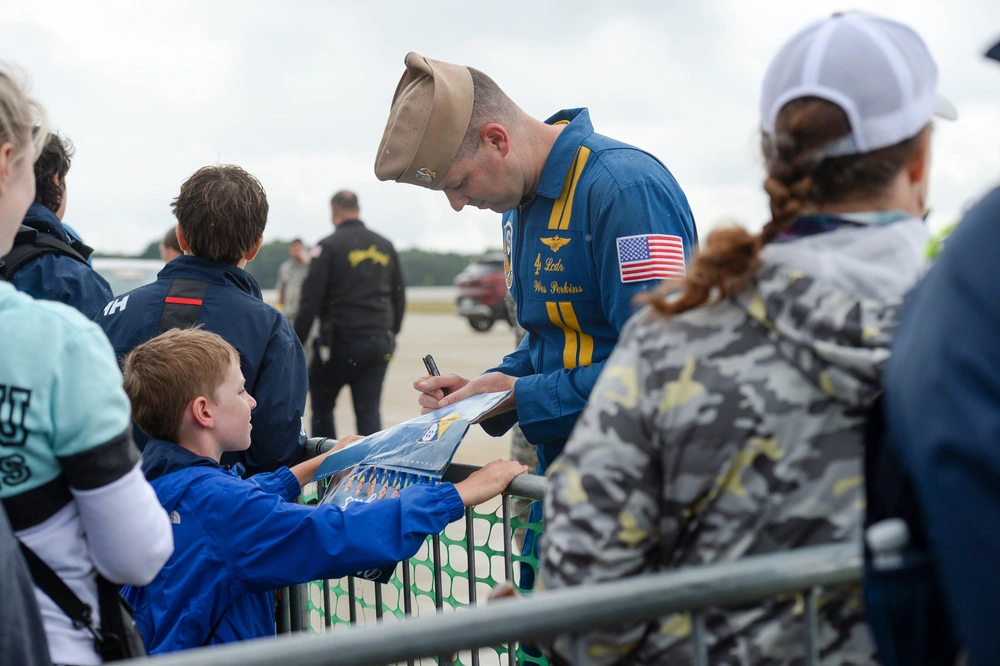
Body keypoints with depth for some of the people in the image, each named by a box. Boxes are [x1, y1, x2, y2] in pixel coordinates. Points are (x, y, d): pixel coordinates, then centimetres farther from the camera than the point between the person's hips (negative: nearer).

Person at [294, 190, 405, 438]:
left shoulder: (329, 246, -6)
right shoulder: (385, 246, 11)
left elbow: (311, 300, -11)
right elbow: (399, 297, 16)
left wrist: (296, 343, -6)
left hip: (340, 342, -4)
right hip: (380, 343, 4)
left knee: (321, 406, 14)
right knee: (369, 412, 4)